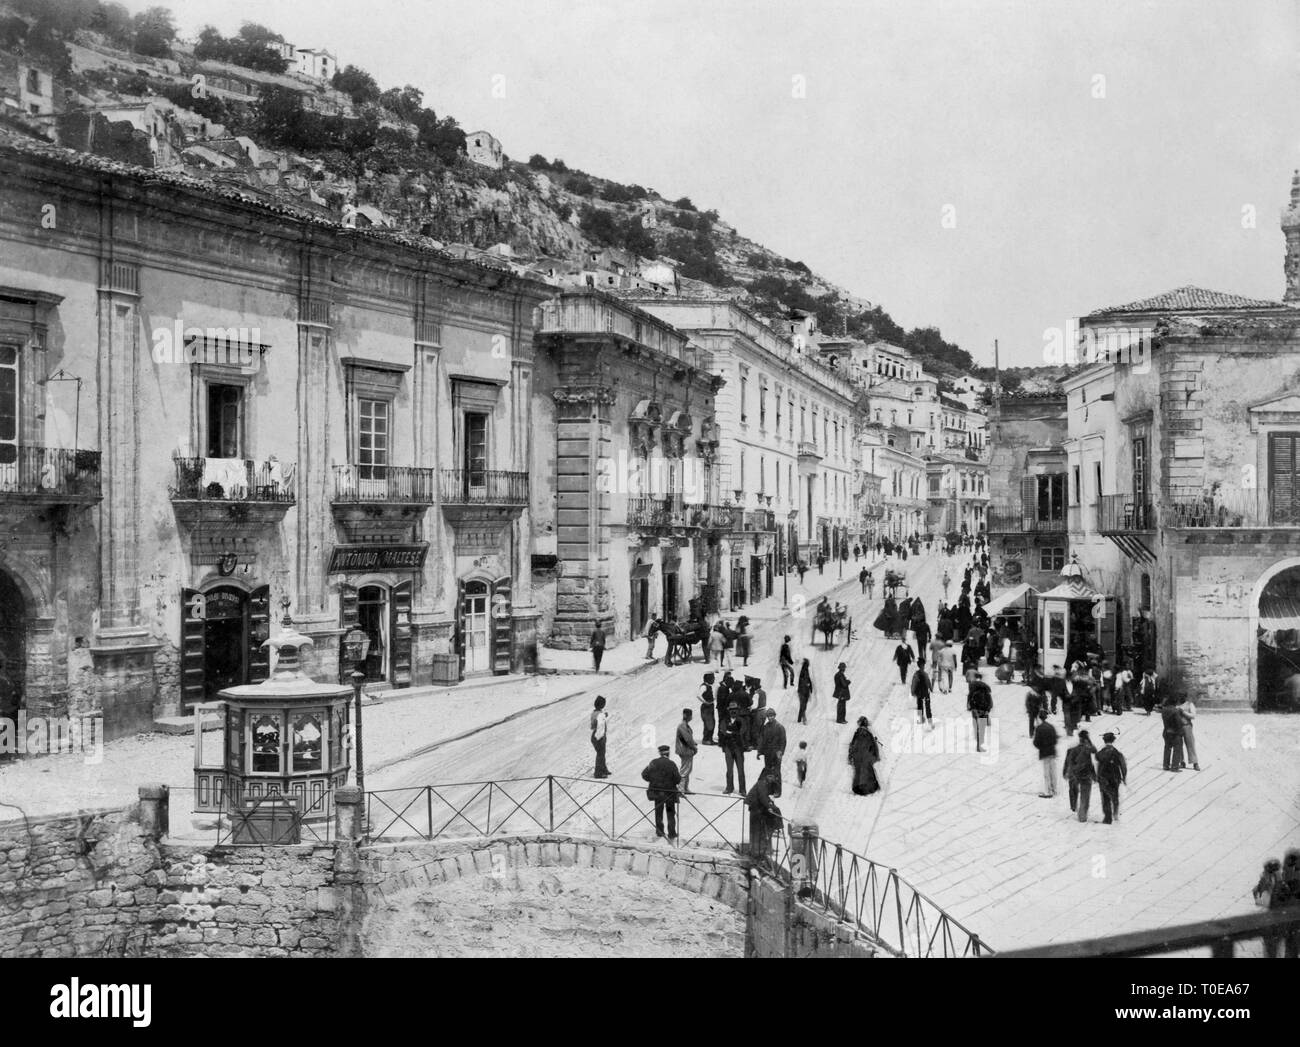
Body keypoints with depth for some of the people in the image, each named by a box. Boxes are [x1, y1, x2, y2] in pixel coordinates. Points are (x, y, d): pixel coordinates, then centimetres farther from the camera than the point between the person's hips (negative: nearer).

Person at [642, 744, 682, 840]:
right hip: (669, 792, -2)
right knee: (671, 814, 12)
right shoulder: (671, 764, -16)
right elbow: (678, 779, -17)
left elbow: (644, 775, -3)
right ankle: (672, 834, 10)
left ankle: (659, 832, 23)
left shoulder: (653, 763, -7)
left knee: (658, 812, 19)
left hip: (657, 791, 2)